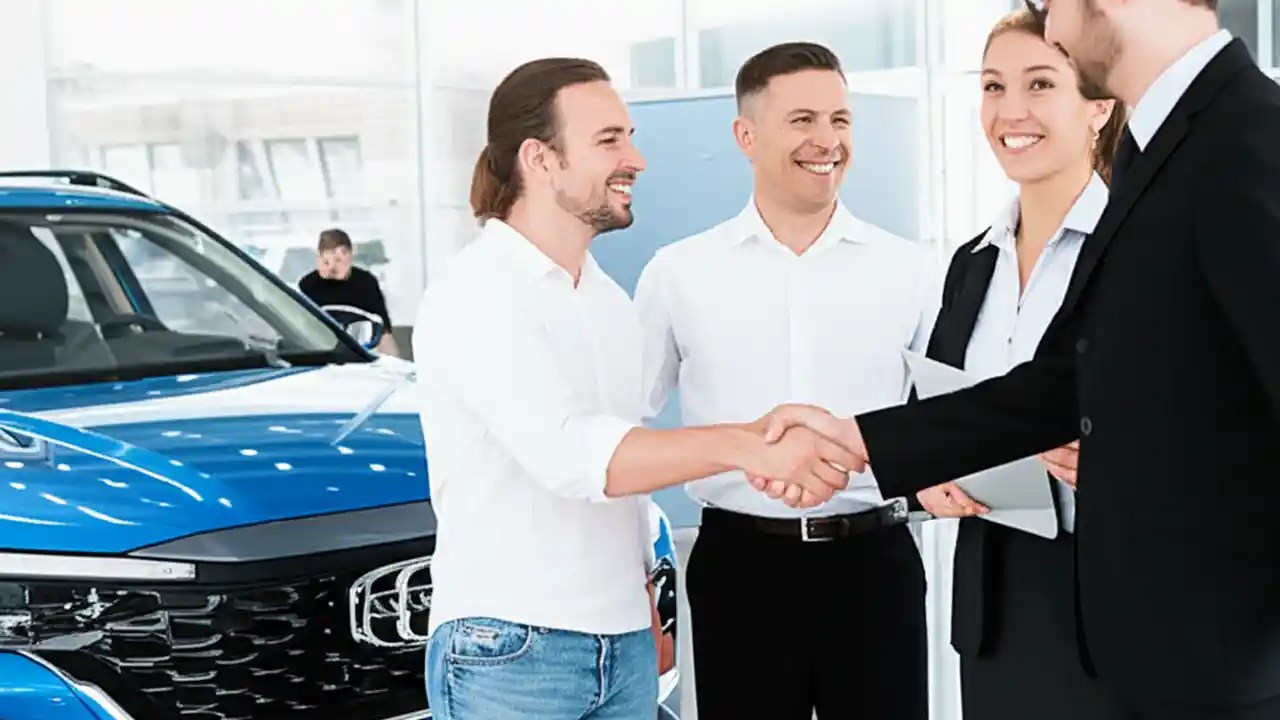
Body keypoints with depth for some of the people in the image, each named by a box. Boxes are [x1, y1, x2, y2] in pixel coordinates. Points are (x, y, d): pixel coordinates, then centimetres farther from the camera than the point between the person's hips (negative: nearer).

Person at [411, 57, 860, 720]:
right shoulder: (475, 296, -15)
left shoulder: (609, 298, 12)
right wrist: (749, 446, -34)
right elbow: (570, 454, -27)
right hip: (508, 652, -7)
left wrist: (644, 613, 16)